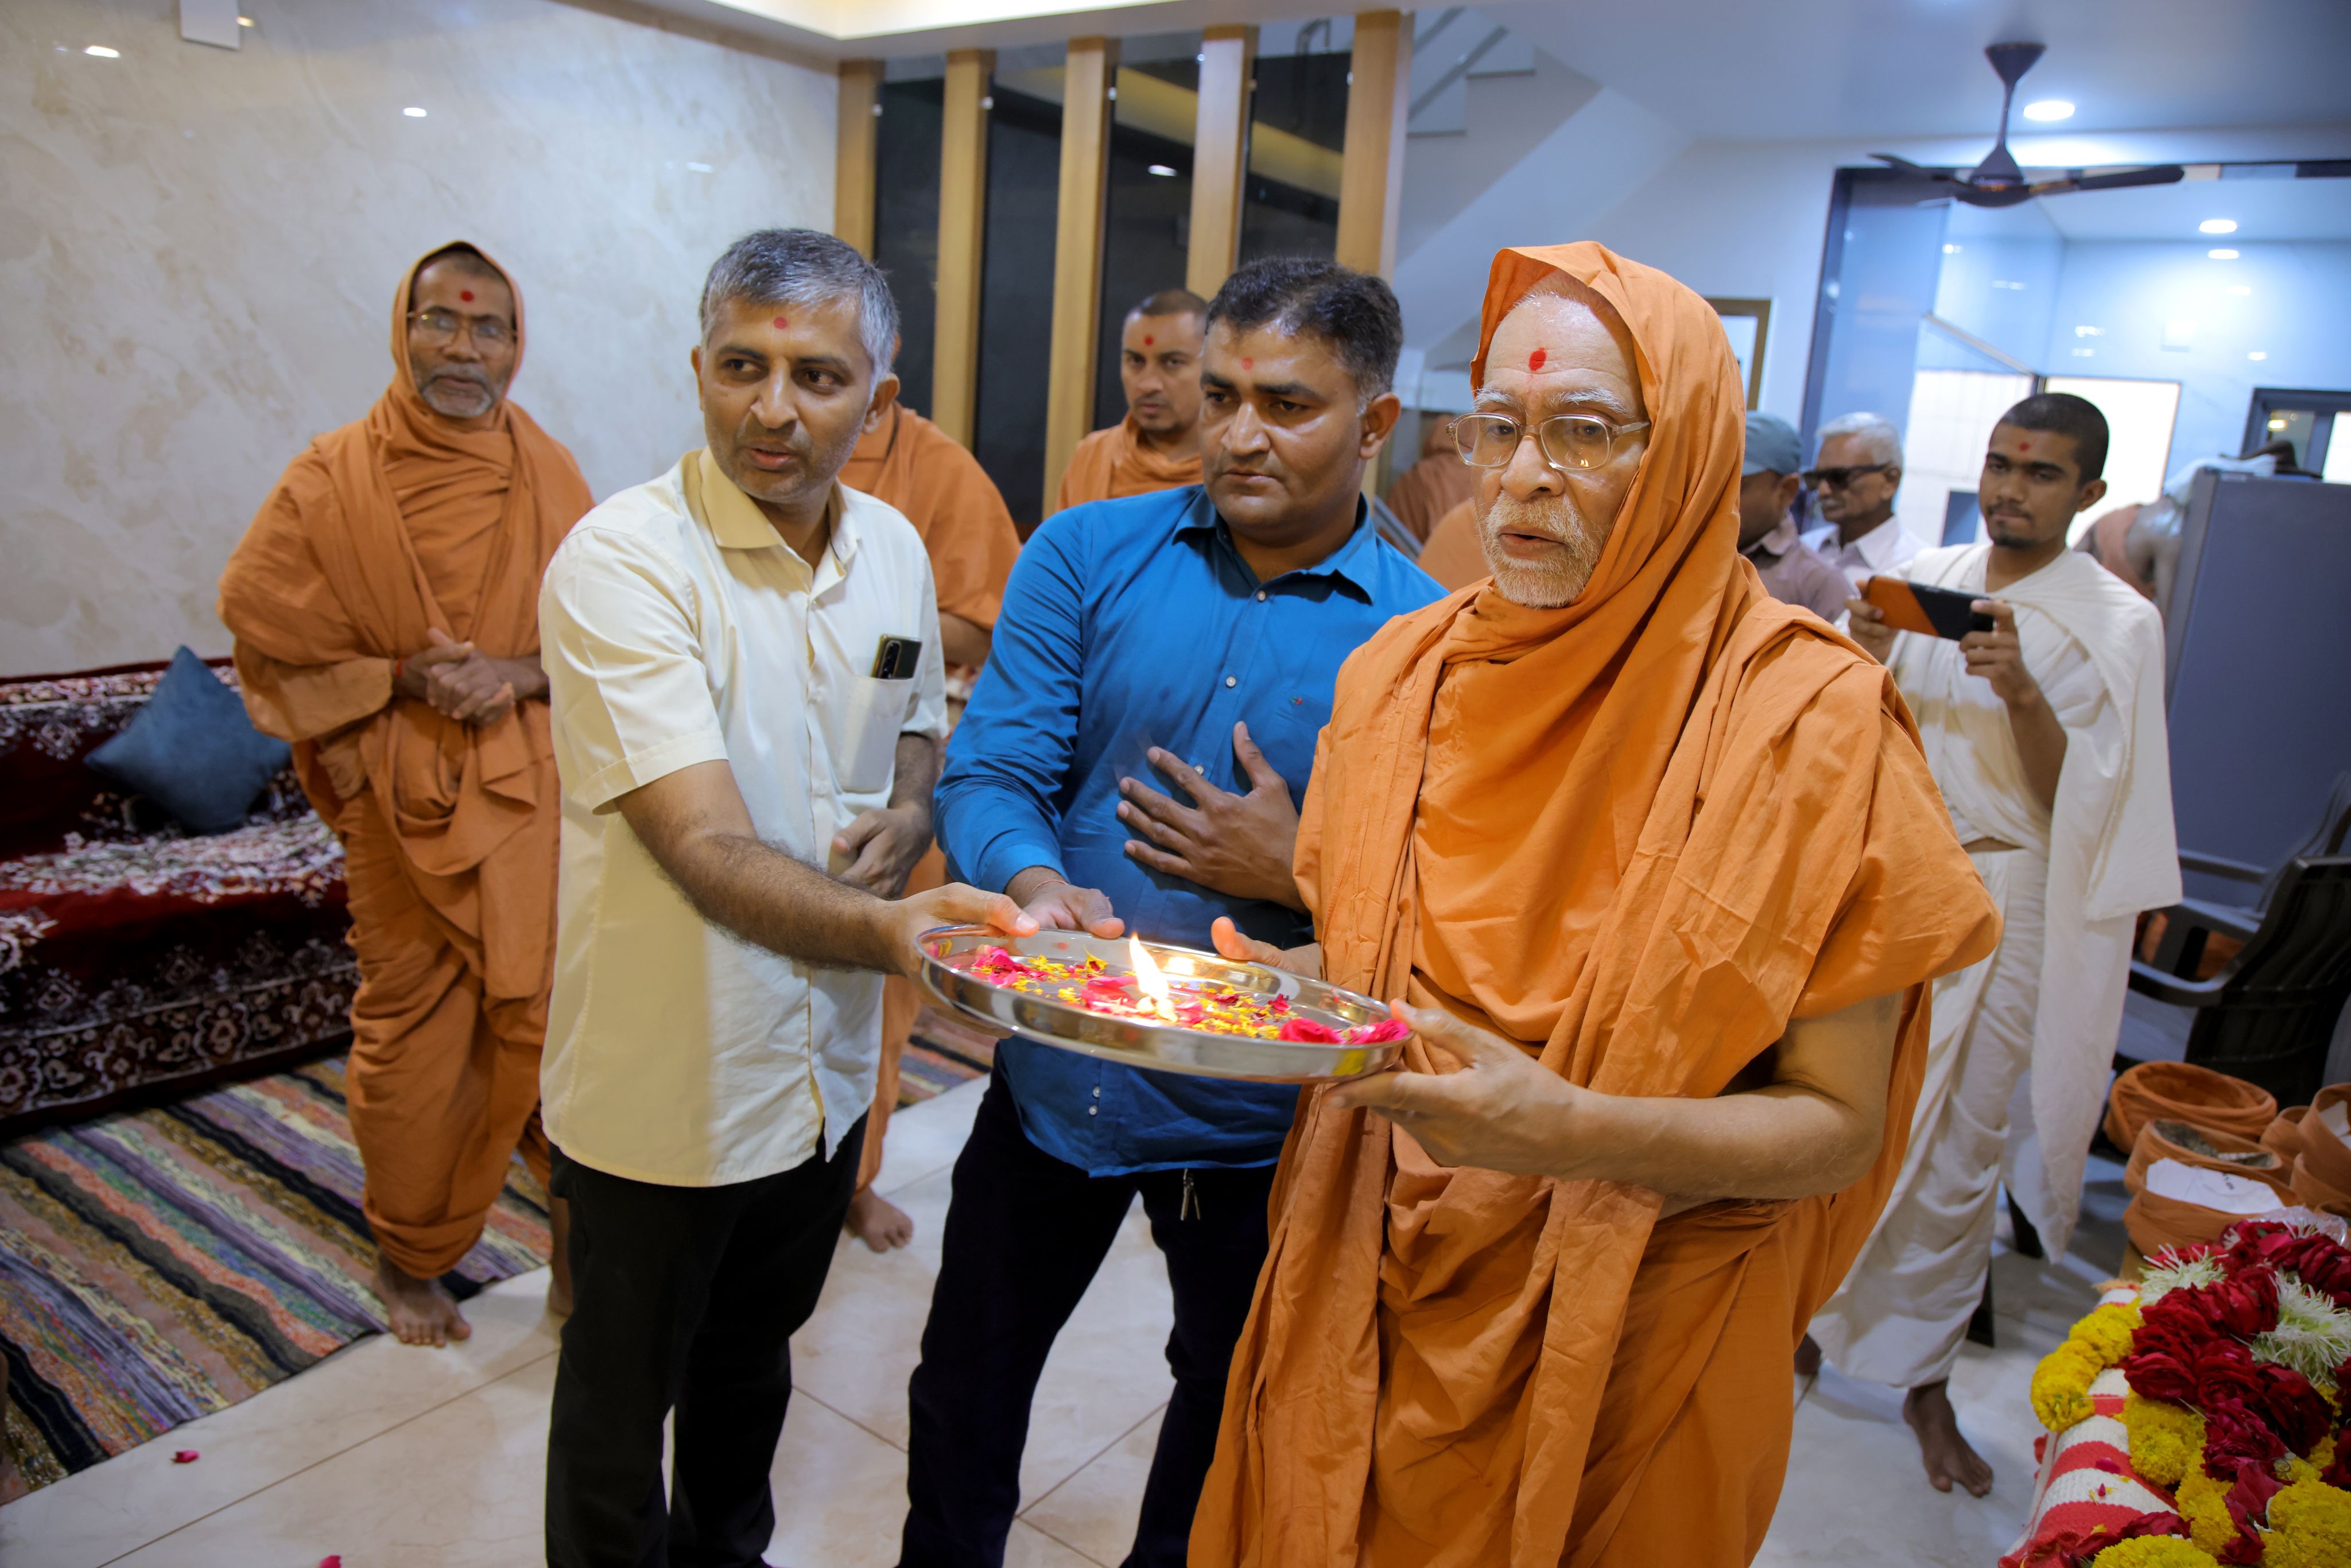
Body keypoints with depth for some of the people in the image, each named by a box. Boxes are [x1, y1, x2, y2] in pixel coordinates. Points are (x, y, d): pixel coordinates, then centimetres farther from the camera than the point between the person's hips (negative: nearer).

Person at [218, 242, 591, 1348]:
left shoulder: (548, 474, 2)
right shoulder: (334, 480, -4)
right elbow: (268, 636, 0)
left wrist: (518, 674, -13)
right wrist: (402, 677, -14)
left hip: (535, 789, 1)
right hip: (407, 799, -1)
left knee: (553, 1010, 2)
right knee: (414, 1031, 8)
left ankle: (578, 1224, 24)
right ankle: (408, 1257, 29)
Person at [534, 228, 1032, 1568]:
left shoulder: (896, 549, -1)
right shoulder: (621, 559, -22)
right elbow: (706, 849, -32)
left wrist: (911, 815, -7)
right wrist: (880, 928, -51)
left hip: (827, 1064, 6)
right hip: (663, 1085, -6)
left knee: (754, 1354, 28)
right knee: (623, 1394, 17)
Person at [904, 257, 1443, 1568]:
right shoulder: (1088, 556, -5)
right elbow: (988, 774, -10)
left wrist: (1299, 872, -22)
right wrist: (1039, 888, -30)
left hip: (1260, 1115, -1)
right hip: (1055, 1078, 2)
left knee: (1231, 1411, 25)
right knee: (967, 1392, 22)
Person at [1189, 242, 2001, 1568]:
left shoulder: (1810, 717, -15)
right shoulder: (1406, 670, -1)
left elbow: (1837, 1124, -13)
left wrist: (1573, 1130, -29)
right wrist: (1275, 984, -12)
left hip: (1631, 1342, -3)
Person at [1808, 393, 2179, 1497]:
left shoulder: (2116, 626, -4)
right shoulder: (1925, 579, 6)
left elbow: (2077, 802, -9)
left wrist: (2023, 693, -24)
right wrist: (1866, 662, -12)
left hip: (1994, 904, -3)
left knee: (1953, 1149, 4)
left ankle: (1926, 1378, 20)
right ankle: (1814, 1310, 28)